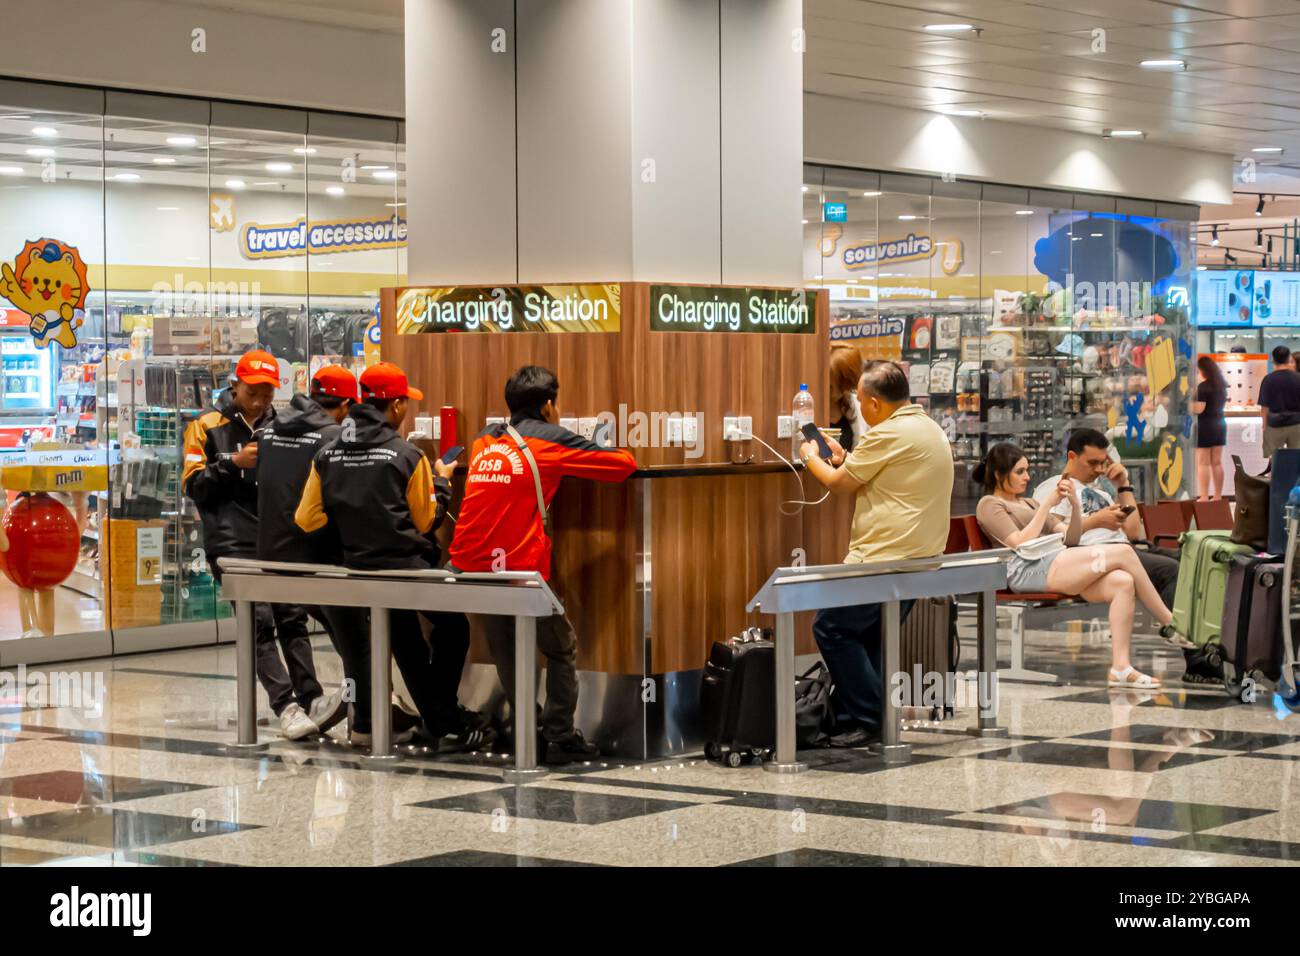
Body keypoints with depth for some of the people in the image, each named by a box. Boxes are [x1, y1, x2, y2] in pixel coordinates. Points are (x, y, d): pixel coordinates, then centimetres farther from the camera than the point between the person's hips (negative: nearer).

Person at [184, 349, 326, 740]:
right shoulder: (207, 428, 7)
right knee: (259, 622, -12)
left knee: (292, 617, -2)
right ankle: (285, 705, -16)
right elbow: (194, 485, 1)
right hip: (233, 544, -4)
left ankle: (310, 698, -2)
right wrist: (233, 463, -11)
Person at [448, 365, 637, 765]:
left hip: (471, 566, 5)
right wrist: (618, 451, 25)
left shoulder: (484, 441, 15)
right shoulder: (550, 440, -1)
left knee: (506, 653, 16)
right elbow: (624, 464, 1)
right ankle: (560, 738, 6)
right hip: (522, 568, -5)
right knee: (561, 650, 11)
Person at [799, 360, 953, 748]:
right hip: (919, 556, 10)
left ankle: (867, 718, -6)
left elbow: (839, 483, -5)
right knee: (871, 635, 16)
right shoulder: (928, 428, 15)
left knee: (832, 627, -4)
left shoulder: (888, 435, -16)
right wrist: (844, 461, 23)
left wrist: (811, 458, 12)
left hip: (885, 557, -10)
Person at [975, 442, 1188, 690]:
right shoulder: (989, 505, 9)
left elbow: (1070, 538, 21)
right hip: (1029, 570, -7)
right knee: (1123, 553, -18)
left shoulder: (1028, 503, 31)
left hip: (1058, 565, 8)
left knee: (1123, 582, -22)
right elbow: (1020, 543, -7)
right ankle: (1169, 624, -9)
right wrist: (1048, 504, -6)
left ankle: (1120, 668, -29)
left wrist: (1074, 504, 4)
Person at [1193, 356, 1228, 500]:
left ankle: (1204, 498, -7)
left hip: (1204, 425, -7)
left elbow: (1198, 409, -20)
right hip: (1220, 423, 7)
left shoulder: (1203, 387, -16)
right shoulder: (1222, 385, 9)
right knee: (1217, 462, 10)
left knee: (1203, 463, -4)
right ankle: (1217, 496, 12)